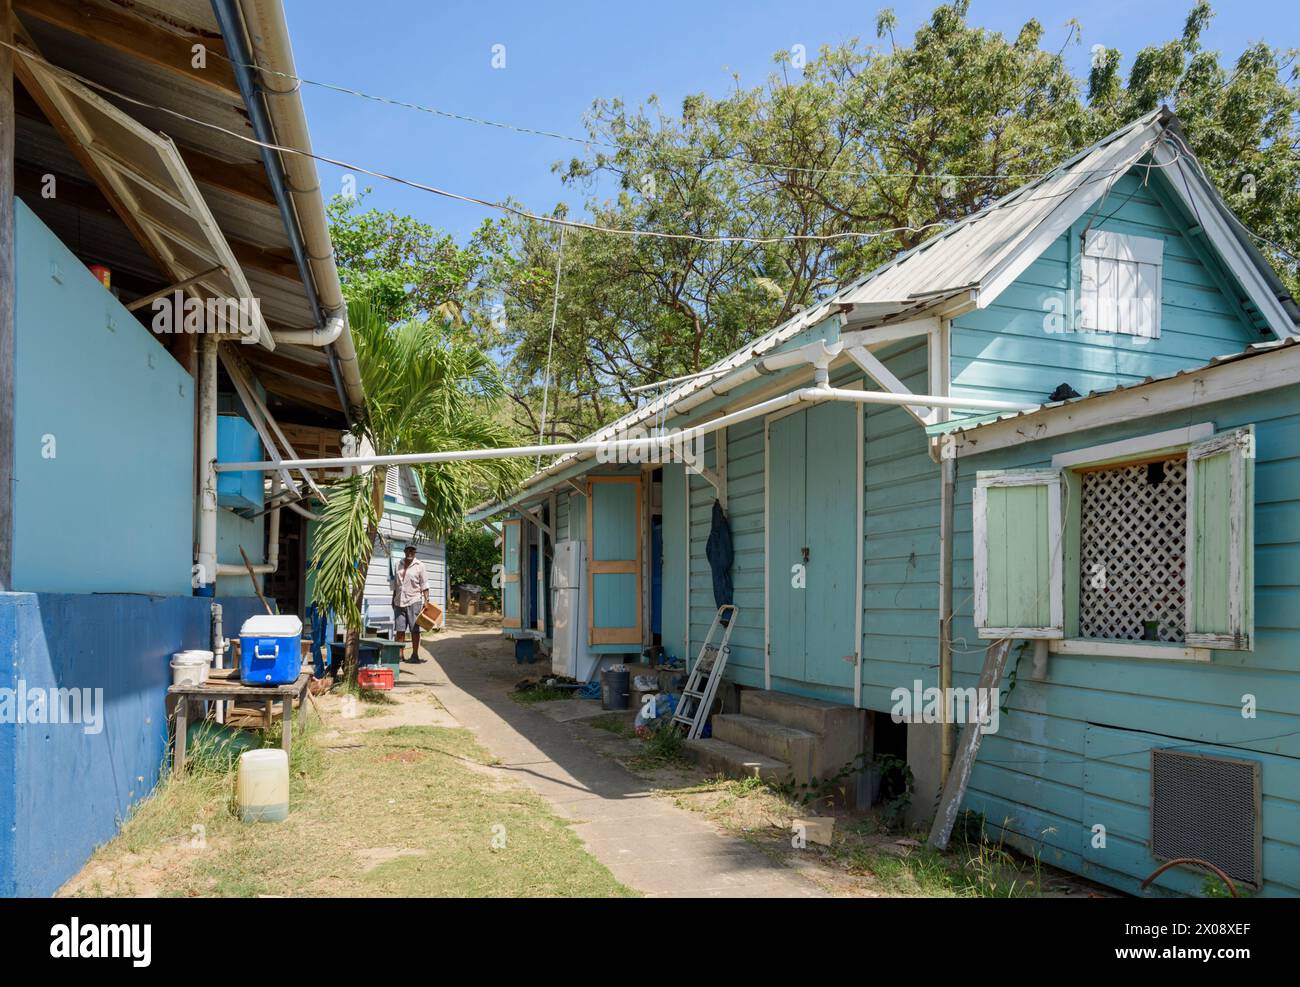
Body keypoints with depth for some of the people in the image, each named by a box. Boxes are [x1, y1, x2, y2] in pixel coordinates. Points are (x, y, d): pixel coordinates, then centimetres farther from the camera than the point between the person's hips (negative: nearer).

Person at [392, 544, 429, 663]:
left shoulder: (419, 565, -1)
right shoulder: (399, 565, 12)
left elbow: (424, 585, -3)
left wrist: (426, 600, -12)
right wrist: (393, 599, 19)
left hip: (414, 601, -4)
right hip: (399, 602, 4)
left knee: (415, 629, 0)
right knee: (400, 630, 4)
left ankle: (415, 655, 5)